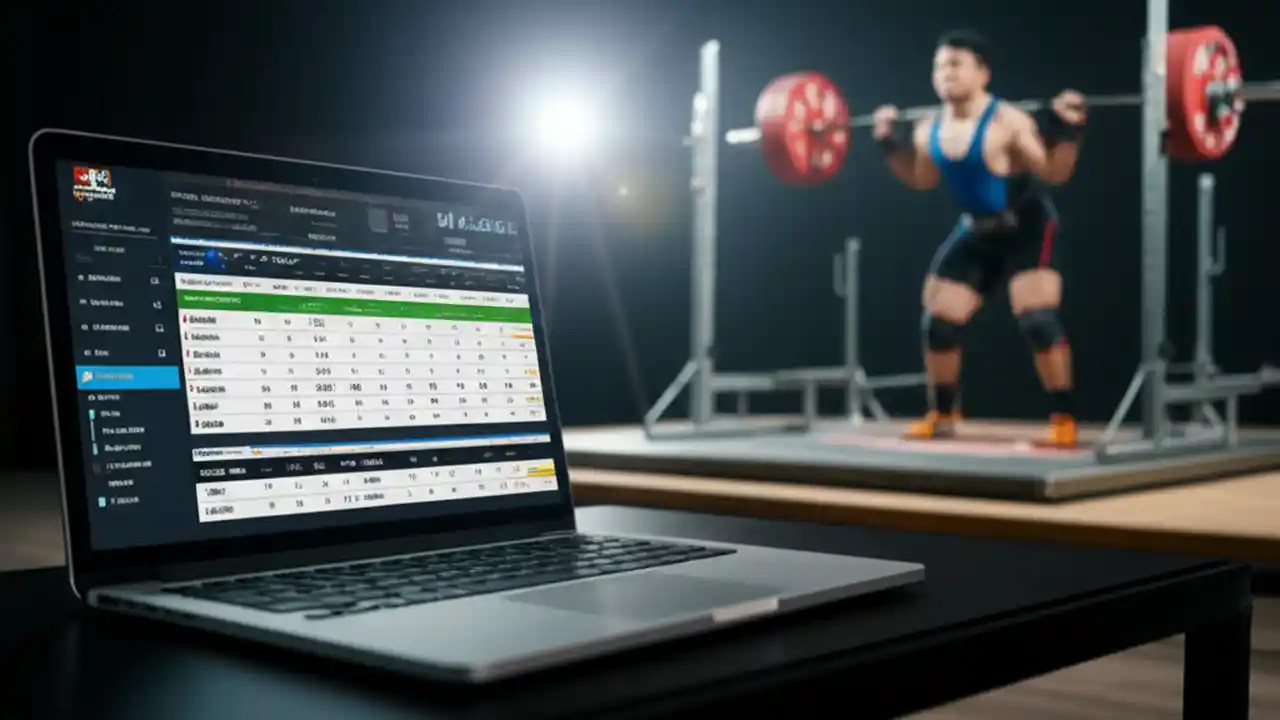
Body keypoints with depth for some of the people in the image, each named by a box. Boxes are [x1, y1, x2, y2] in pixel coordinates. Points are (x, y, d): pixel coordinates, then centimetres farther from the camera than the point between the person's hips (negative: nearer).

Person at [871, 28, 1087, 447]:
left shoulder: (1006, 122, -22)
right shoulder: (929, 130, -3)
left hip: (1026, 227, -6)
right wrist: (890, 144, 8)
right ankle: (941, 415, 19)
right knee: (937, 322, 3)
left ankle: (1064, 419, -10)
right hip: (976, 231, 7)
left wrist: (1067, 131, -31)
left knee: (1037, 319, -20)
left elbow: (1056, 173, -17)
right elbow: (921, 180, 17)